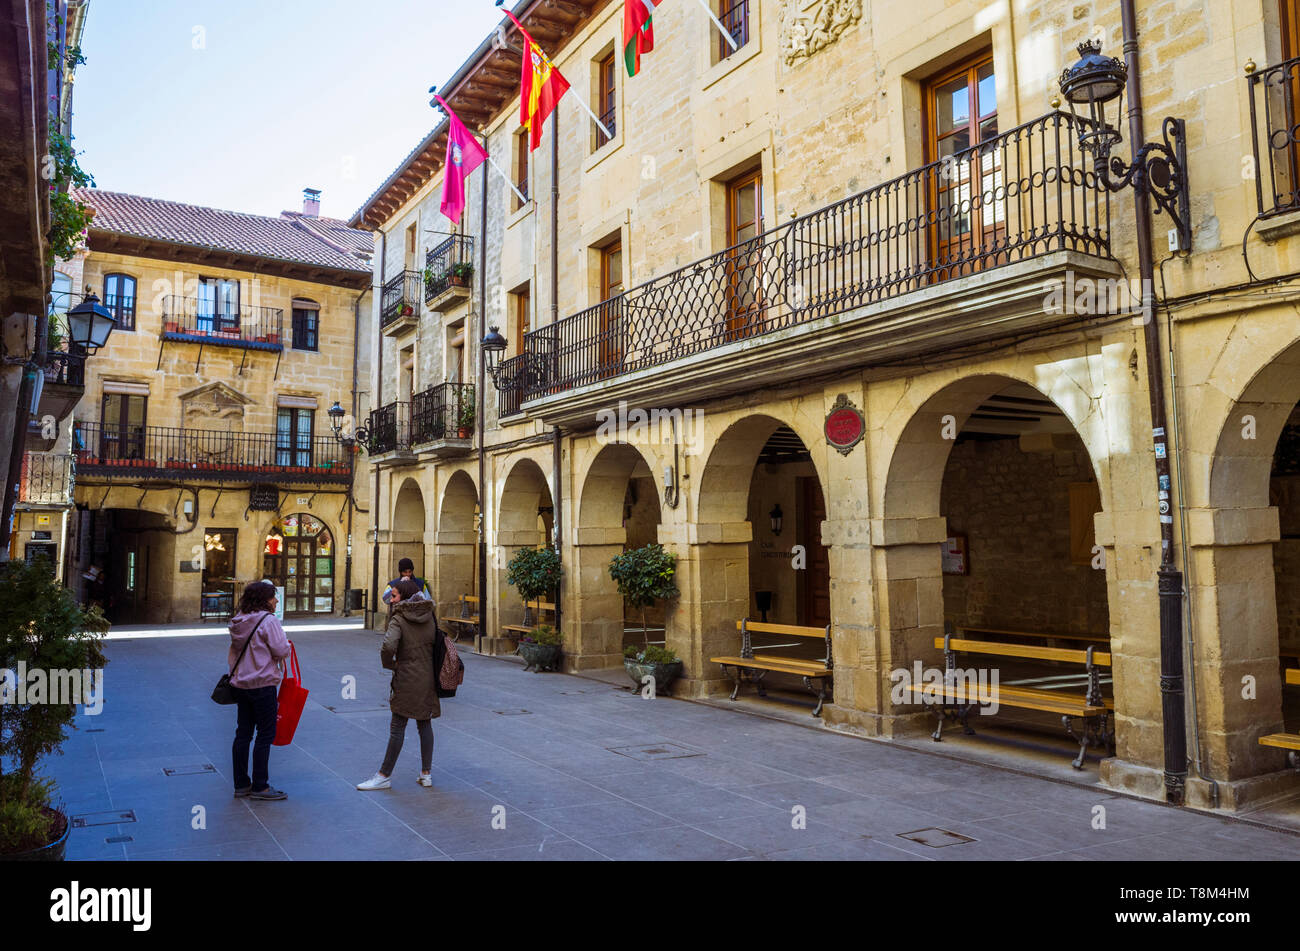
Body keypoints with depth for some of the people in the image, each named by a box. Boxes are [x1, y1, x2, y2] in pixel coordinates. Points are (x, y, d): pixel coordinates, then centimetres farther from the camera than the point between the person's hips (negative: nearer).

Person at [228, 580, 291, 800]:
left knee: (243, 733, 13)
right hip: (262, 684, -8)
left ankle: (241, 784, 20)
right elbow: (281, 651, -16)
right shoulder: (268, 621, -15)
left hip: (240, 683, 8)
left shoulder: (238, 621, 9)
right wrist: (286, 644, 5)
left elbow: (234, 653, 13)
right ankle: (260, 787, 4)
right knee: (265, 734, 0)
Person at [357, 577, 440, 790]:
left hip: (407, 679, -6)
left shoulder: (399, 619, -12)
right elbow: (437, 642, 10)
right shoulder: (430, 617, 7)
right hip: (428, 678, 6)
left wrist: (389, 664, -9)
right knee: (425, 725, 13)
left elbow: (388, 646, -26)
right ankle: (426, 774, 17)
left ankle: (384, 776, 10)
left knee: (397, 728, 2)